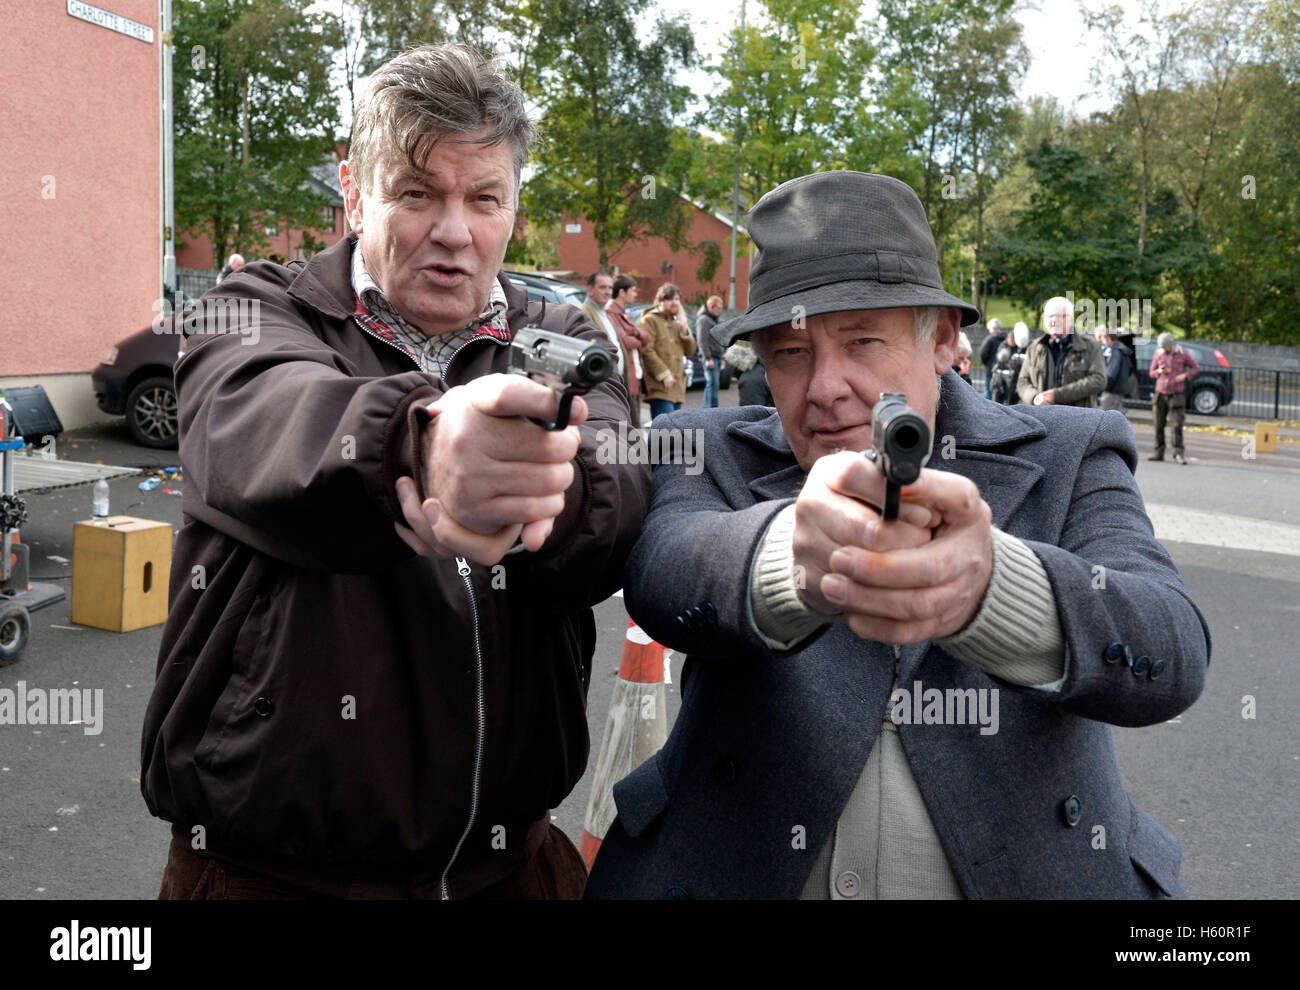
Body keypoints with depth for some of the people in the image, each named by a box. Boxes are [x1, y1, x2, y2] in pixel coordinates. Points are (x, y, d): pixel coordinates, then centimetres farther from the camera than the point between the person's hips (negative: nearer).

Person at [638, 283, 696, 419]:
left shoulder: (677, 323, 23)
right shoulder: (650, 320, -2)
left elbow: (690, 352, 20)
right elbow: (646, 350, -12)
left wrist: (685, 332, 2)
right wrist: (664, 374, -18)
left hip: (677, 387, 8)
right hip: (660, 387, -8)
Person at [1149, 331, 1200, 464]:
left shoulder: (1182, 353, -1)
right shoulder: (1158, 354, 6)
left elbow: (1196, 368, 5)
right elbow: (1151, 373, 13)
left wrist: (1185, 376, -12)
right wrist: (1159, 372, -10)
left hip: (1176, 395, -3)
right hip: (1161, 393, 3)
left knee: (1176, 425, -10)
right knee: (1159, 425, 4)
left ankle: (1178, 453, -11)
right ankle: (1159, 453, 11)